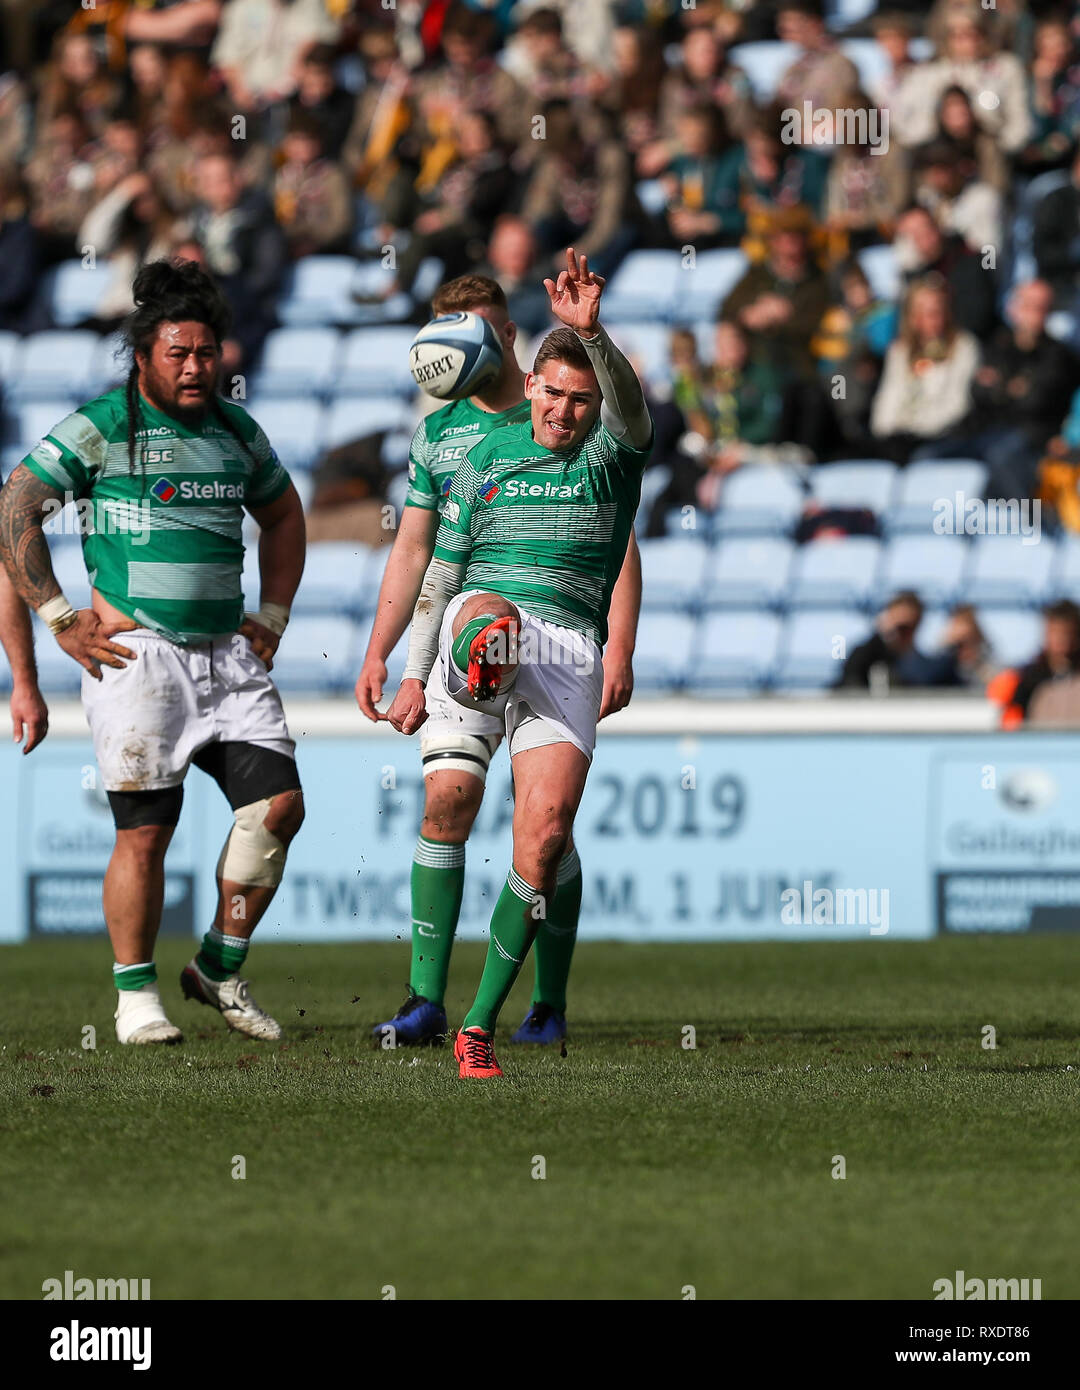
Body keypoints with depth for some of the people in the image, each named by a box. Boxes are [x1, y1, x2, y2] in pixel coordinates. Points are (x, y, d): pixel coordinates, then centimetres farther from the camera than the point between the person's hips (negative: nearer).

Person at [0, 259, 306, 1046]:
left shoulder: (237, 430, 14)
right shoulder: (101, 428, -3)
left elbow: (283, 515, 30)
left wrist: (273, 617, 20)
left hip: (229, 656, 5)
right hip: (137, 652, -5)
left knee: (279, 803, -5)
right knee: (145, 829, -8)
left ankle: (220, 971, 11)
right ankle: (136, 996, 6)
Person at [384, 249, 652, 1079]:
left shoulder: (611, 456, 6)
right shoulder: (487, 459, 13)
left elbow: (632, 409, -18)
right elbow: (442, 569, 19)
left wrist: (592, 331, -37)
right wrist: (414, 672, 14)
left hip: (570, 650, -2)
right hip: (488, 615, 2)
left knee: (545, 835, -10)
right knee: (488, 620, -38)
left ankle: (482, 1024, -2)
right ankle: (478, 673, -76)